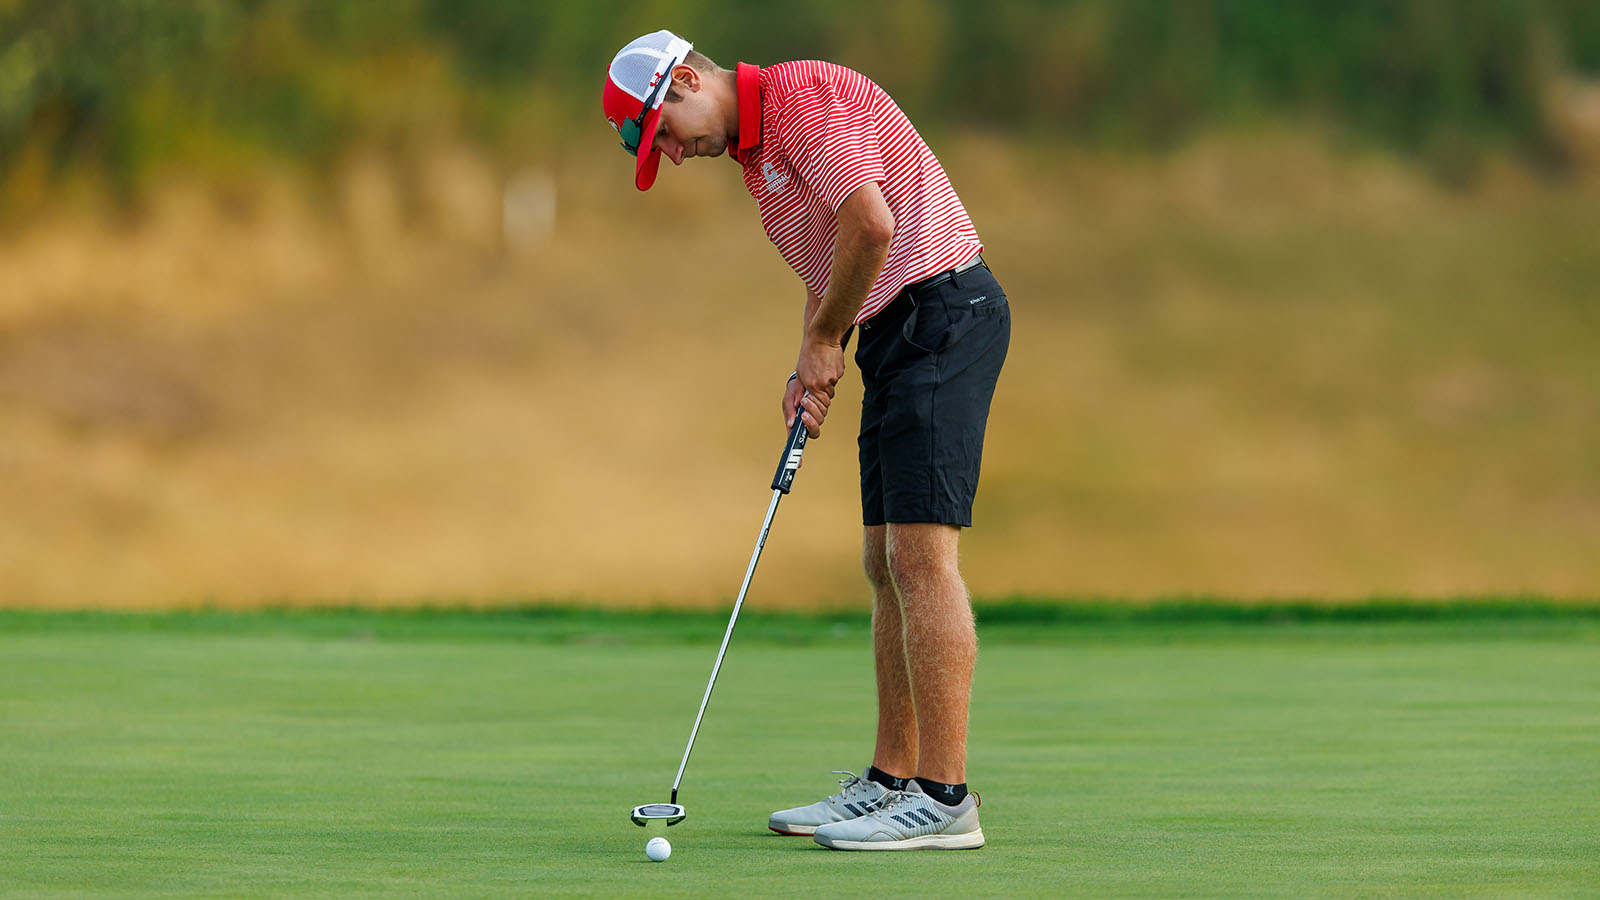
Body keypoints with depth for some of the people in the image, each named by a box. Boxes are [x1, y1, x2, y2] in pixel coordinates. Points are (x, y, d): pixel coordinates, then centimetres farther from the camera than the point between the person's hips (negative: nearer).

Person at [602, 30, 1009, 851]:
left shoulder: (801, 93, -12)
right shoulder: (757, 148, 19)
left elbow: (871, 224, -22)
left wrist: (826, 337, -8)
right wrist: (810, 368, 11)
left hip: (942, 312, -10)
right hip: (896, 331, 10)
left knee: (920, 553, -14)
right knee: (887, 564, 11)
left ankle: (944, 799, -16)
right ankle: (892, 780, 17)